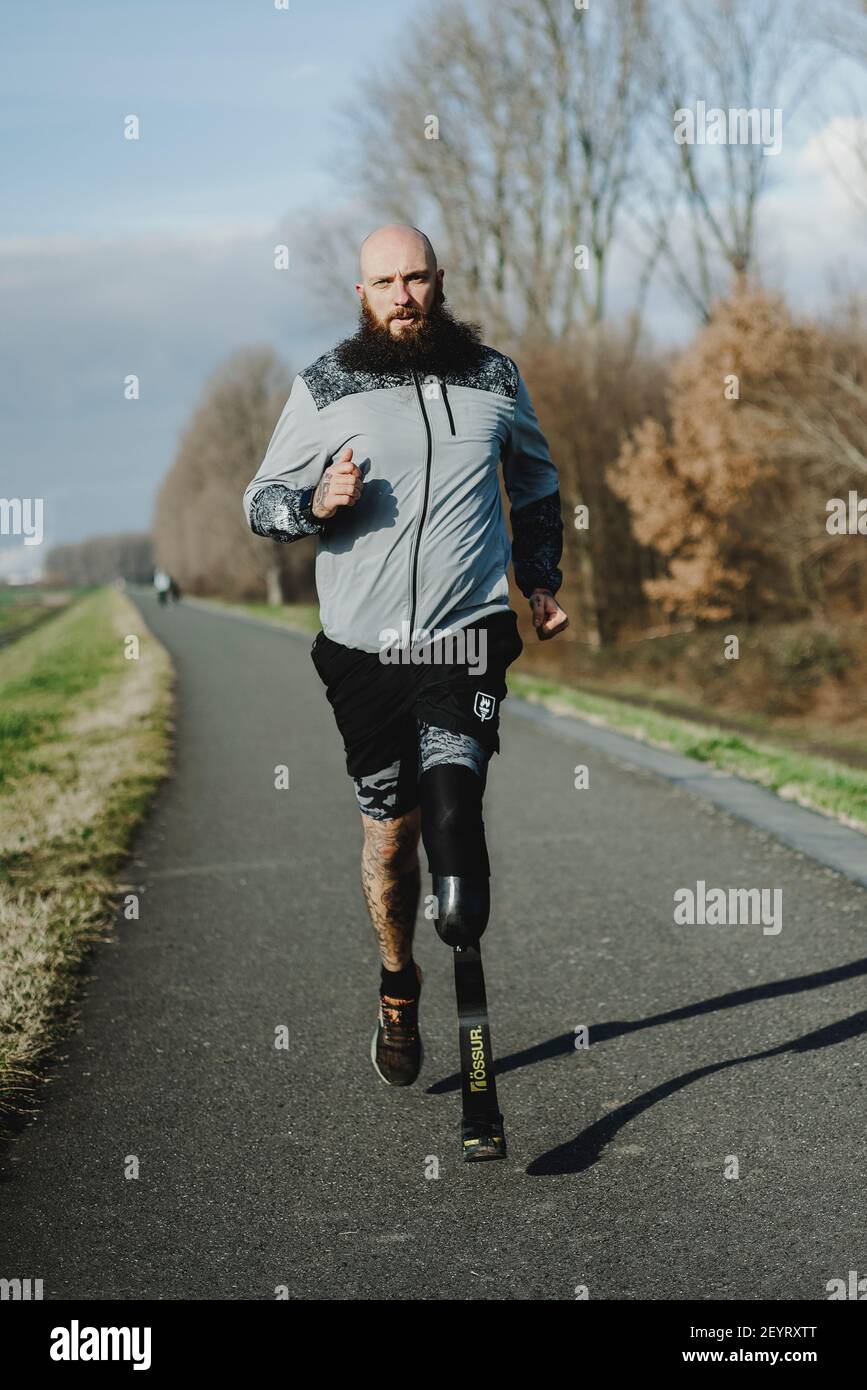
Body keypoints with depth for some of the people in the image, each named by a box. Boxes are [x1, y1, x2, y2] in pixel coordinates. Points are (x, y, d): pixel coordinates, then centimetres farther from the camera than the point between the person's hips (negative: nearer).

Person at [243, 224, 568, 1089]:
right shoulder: (324, 388, 0)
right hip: (364, 647, 0)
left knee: (450, 800, -24)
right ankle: (398, 992, 28)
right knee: (390, 830, 8)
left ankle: (463, 916, 1)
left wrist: (541, 580, 16)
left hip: (468, 637, 0)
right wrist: (317, 503, -16)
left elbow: (536, 484, 24)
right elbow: (260, 503, 5)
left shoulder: (494, 380, 6)